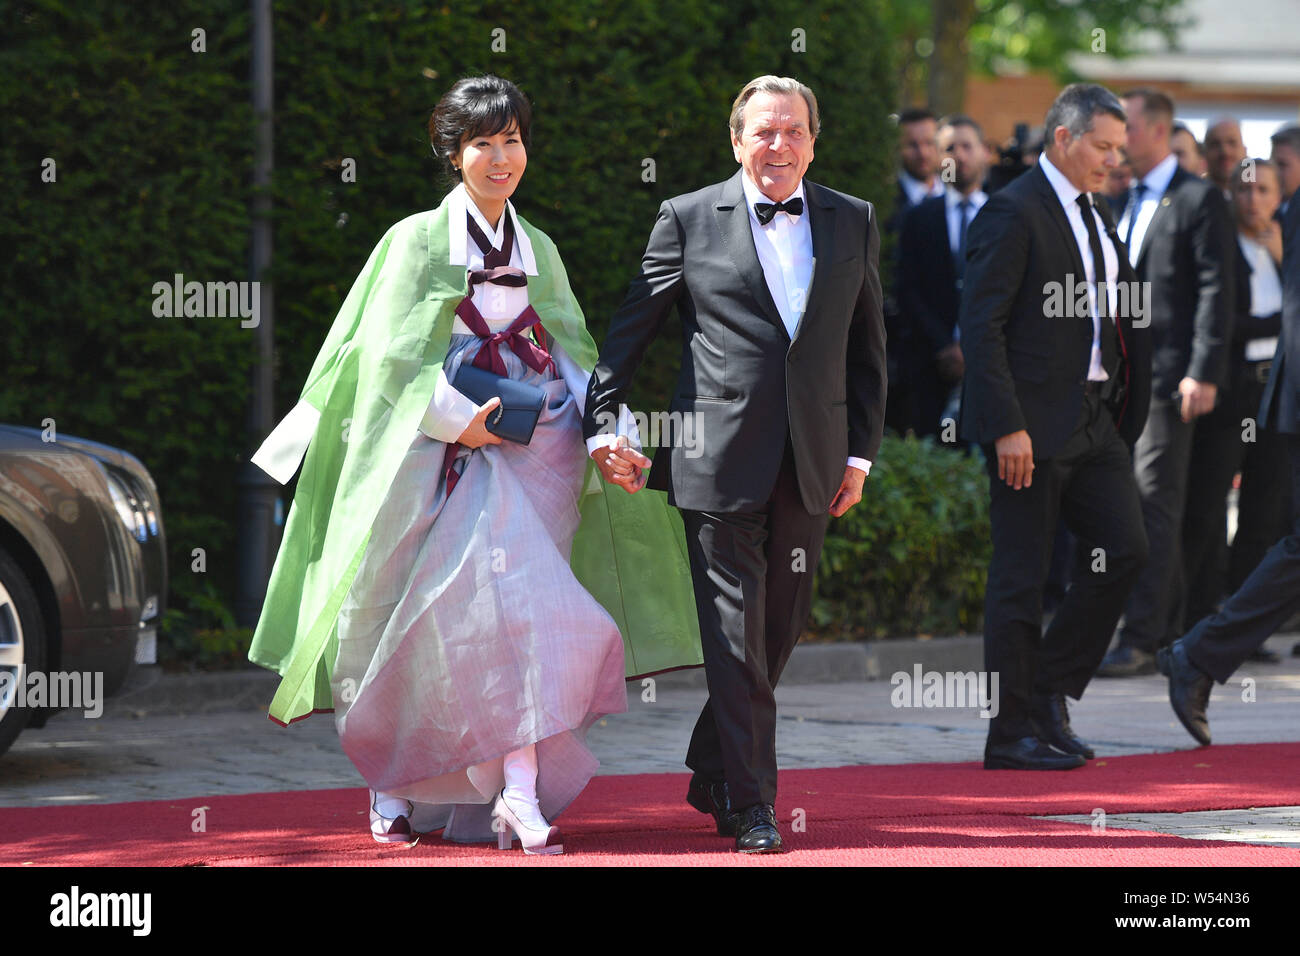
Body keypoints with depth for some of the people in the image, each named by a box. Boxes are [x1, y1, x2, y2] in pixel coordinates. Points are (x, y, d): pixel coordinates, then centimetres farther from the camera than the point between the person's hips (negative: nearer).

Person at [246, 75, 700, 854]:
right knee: (418, 624, -6)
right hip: (437, 455, -3)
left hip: (531, 453, 3)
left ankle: (520, 796, -10)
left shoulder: (538, 251, 16)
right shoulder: (418, 240, 3)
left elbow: (571, 350, 14)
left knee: (525, 609, -7)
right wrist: (457, 415, -16)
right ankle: (391, 784, 7)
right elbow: (393, 350, -5)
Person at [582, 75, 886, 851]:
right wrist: (602, 423, -2)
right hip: (720, 458, -4)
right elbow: (629, 332, 5)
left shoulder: (853, 223, 11)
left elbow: (868, 344, 14)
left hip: (810, 462, 4)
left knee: (782, 628, 9)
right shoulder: (689, 220, 2)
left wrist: (861, 451, 8)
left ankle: (712, 777, 27)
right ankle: (750, 806, 0)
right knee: (736, 633, -5)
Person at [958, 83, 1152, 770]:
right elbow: (980, 326, -16)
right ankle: (1012, 732, 5)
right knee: (1020, 577, -2)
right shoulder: (1013, 212, -11)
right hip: (1032, 423, -8)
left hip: (1093, 419, 8)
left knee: (1123, 546, 0)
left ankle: (1050, 691, 14)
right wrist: (1007, 428, -20)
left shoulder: (1098, 216, 16)